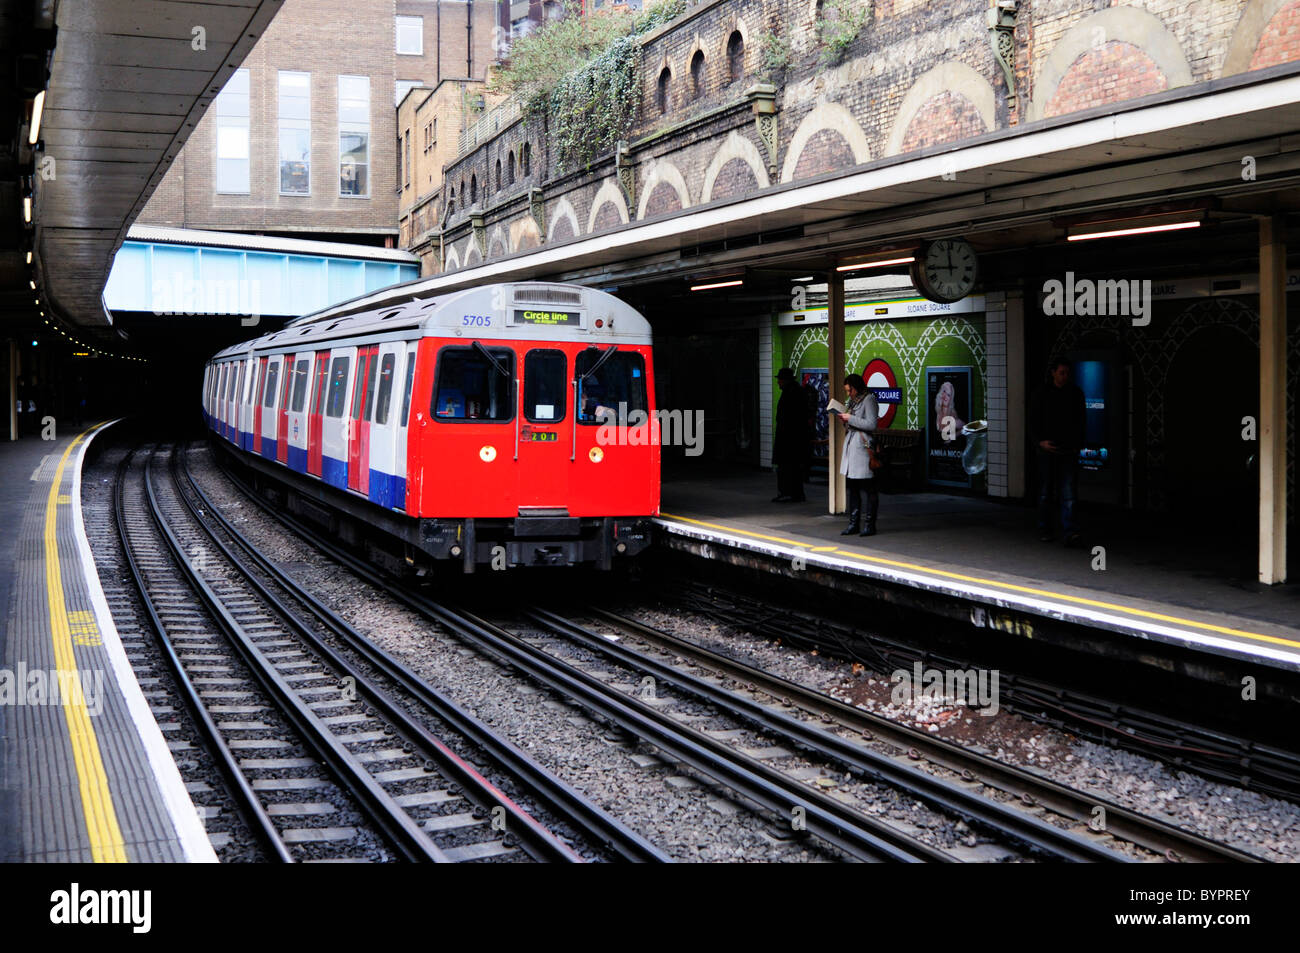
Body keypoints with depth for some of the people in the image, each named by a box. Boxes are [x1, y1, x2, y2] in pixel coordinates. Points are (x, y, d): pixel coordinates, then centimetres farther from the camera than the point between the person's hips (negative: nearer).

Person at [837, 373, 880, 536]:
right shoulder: (853, 401, 18)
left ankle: (870, 525, 2)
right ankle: (854, 524, 14)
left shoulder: (869, 399, -8)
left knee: (870, 490, -2)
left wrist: (851, 419, -13)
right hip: (850, 447, 9)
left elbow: (871, 425, -17)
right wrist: (845, 421, 5)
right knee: (852, 488, 9)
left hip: (863, 448, -9)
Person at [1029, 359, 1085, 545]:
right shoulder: (1042, 394, 1)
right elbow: (1033, 422, 1)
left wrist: (1078, 444, 6)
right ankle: (1044, 530, 18)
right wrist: (1040, 441, -14)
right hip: (1047, 449, -1)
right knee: (1045, 493, 7)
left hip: (1068, 451, 1)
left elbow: (1080, 422, 15)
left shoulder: (1076, 394, 7)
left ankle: (1070, 531, -16)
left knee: (1069, 493, -9)